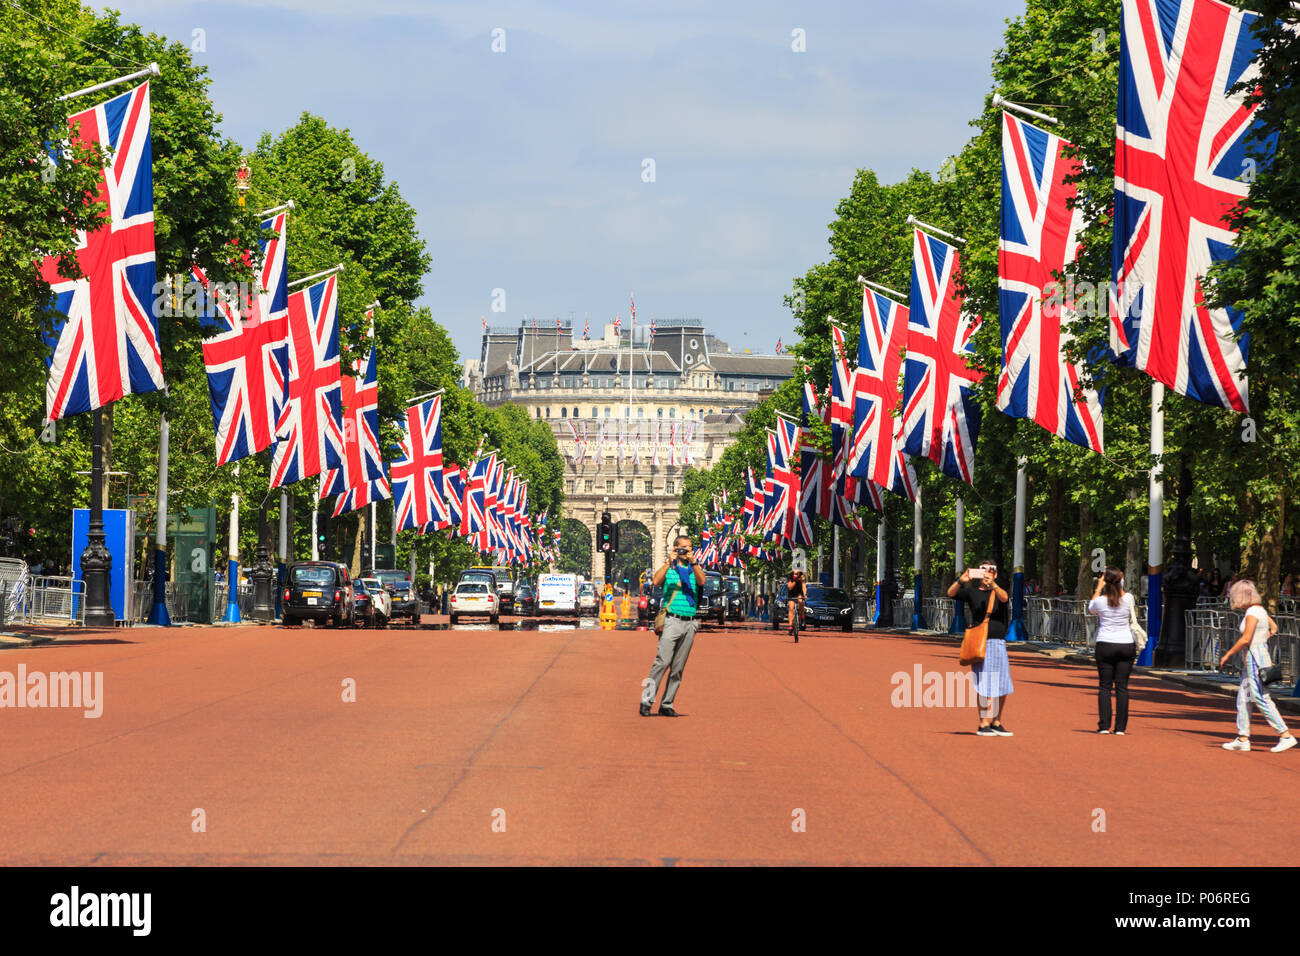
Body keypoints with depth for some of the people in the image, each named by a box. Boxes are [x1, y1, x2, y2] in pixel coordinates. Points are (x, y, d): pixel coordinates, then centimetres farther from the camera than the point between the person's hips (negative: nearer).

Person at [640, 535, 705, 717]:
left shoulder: (695, 570, 16)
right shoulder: (668, 569, 8)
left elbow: (702, 581, -7)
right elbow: (656, 581, -12)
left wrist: (693, 562, -18)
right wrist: (669, 562, -17)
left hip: (689, 623, 4)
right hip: (671, 621, -4)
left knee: (678, 667, 3)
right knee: (662, 662, -15)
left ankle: (667, 705, 8)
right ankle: (646, 702, -15)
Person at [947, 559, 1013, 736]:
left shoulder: (998, 592, 11)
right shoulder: (972, 592, 7)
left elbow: (1004, 598, -13)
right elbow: (951, 593, -6)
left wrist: (993, 584, -32)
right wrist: (961, 581, -25)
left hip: (999, 644, 4)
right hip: (980, 643, -3)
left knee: (1002, 687, 5)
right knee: (985, 687, -9)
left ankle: (996, 724, 15)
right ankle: (983, 725, -5)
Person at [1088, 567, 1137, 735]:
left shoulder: (1101, 600, -9)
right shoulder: (1128, 599, -4)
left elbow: (1091, 608, 16)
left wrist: (1098, 588, 18)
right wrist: (1119, 585, 21)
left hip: (1105, 645, -2)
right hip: (1127, 644, 2)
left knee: (1104, 686, 4)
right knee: (1122, 687, 4)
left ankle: (1104, 726, -2)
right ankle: (1120, 727, 2)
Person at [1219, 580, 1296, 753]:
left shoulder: (1252, 612, -17)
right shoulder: (1260, 609, 12)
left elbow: (1245, 639, -22)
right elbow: (1274, 628, 25)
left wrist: (1227, 655, -14)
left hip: (1255, 658, -10)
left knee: (1262, 699, -9)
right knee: (1243, 698, 12)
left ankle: (1286, 736, -9)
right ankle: (1243, 739, 16)